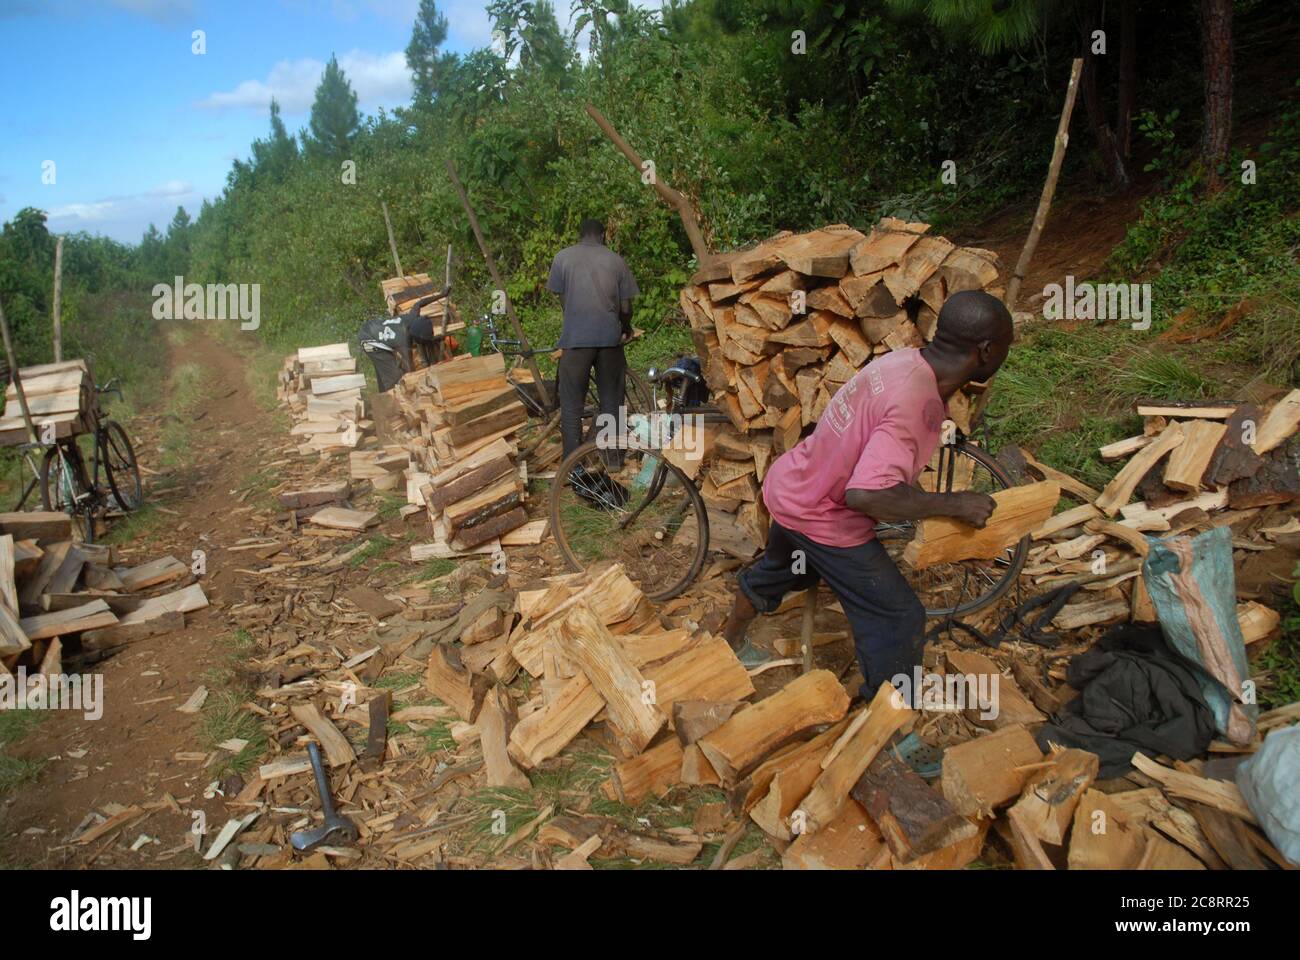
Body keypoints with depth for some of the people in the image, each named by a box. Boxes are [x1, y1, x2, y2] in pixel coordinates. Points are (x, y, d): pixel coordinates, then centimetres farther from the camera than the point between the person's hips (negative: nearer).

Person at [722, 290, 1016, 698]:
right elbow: (865, 495, -39)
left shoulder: (904, 359, -7)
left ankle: (730, 644, 58)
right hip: (822, 517, -9)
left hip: (790, 484, 9)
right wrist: (953, 504, -28)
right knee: (899, 618, 2)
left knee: (776, 570, 34)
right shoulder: (915, 404, -33)